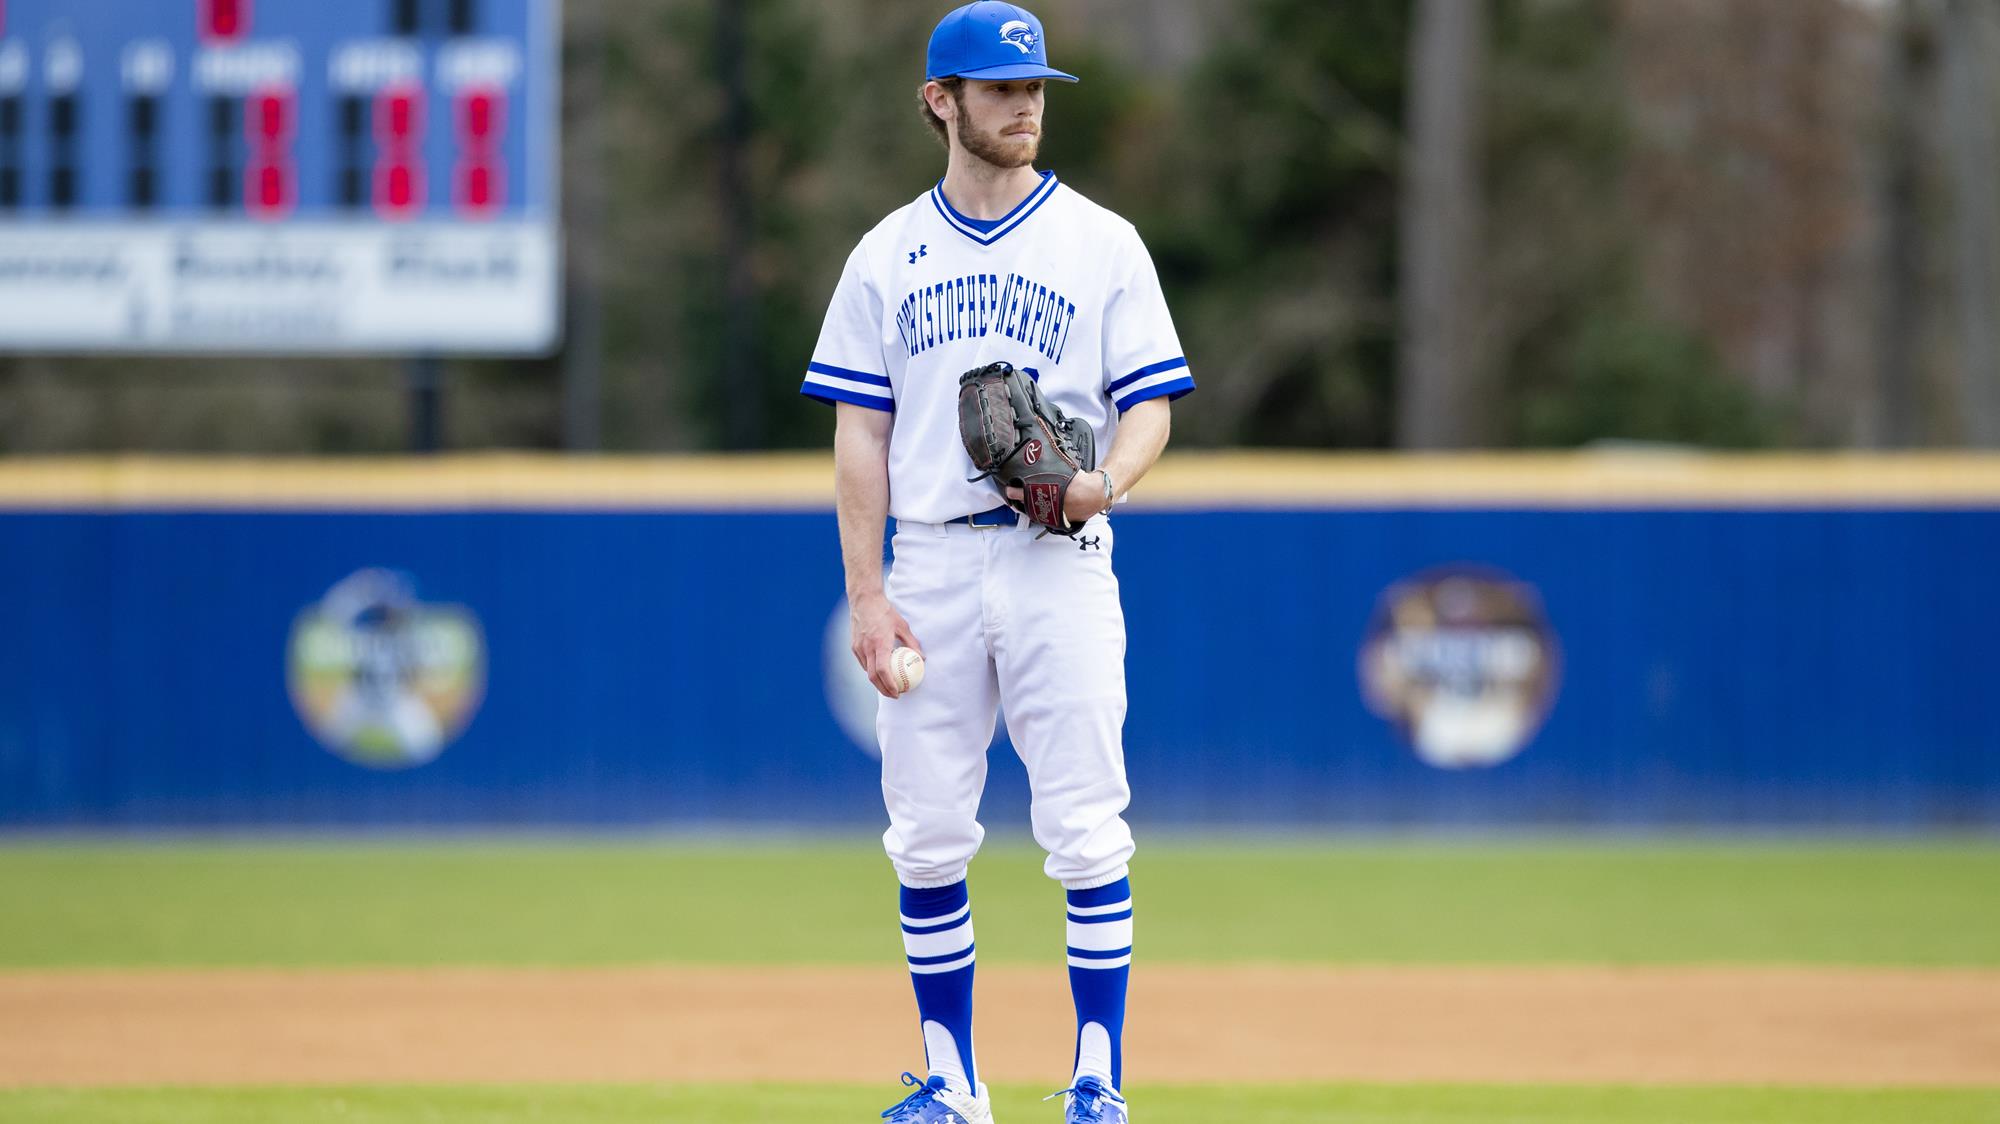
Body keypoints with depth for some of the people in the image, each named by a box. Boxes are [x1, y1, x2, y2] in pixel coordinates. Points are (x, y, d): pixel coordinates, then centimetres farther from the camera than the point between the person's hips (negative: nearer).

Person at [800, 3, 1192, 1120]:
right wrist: (865, 593, -3)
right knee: (927, 837, 3)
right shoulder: (889, 255, 9)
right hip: (929, 566, 2)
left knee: (1087, 830, -7)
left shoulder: (1103, 244, 5)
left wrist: (1106, 481, -19)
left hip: (1060, 560, -2)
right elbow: (861, 433, 7)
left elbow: (1151, 408, 3)